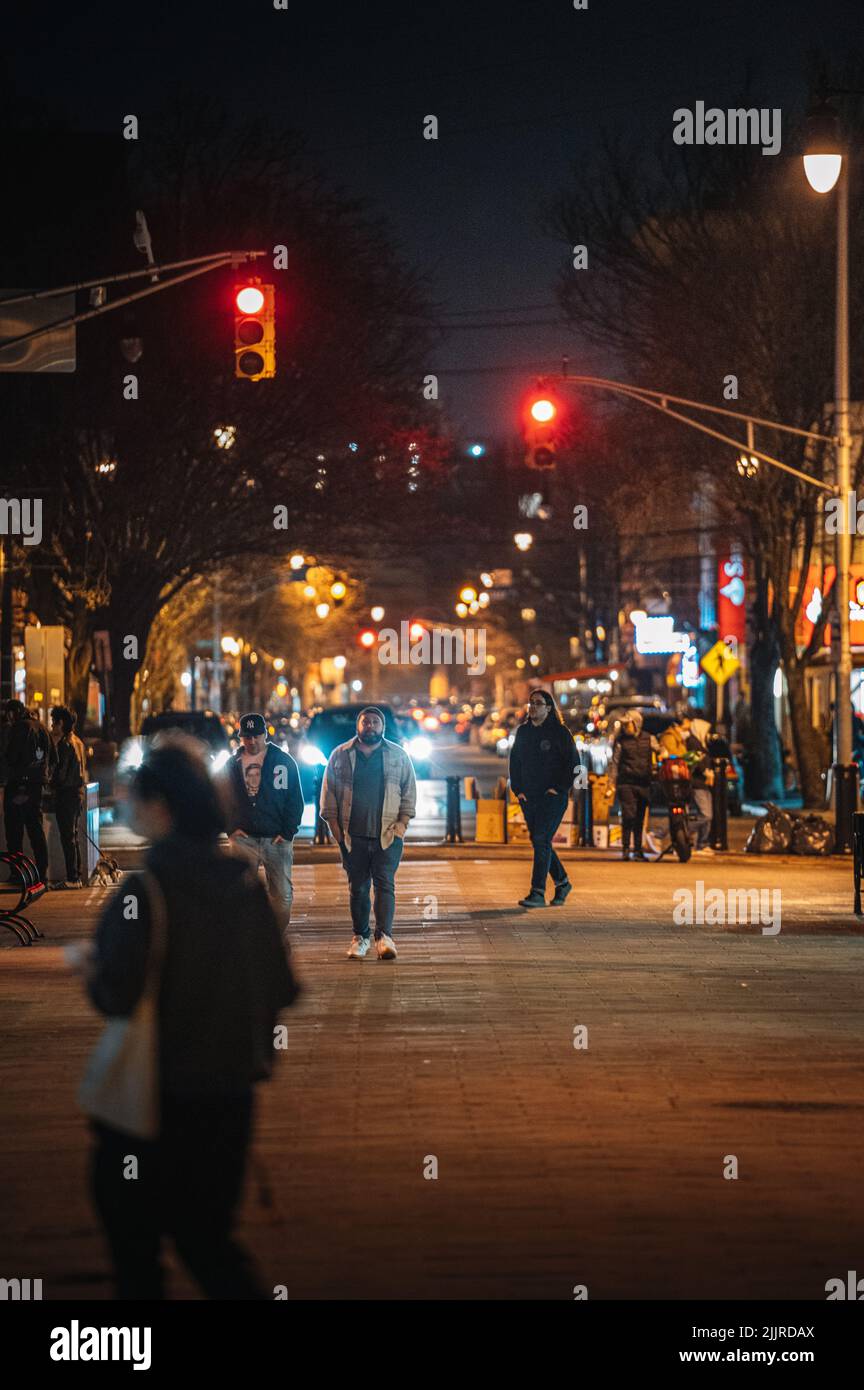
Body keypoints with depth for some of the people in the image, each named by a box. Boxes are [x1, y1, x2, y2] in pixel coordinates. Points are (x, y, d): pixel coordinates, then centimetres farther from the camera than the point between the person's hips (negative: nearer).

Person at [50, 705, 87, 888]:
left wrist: (52, 785, -3)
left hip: (65, 795, -10)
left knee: (68, 837, -7)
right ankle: (77, 877, 18)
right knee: (73, 836, 15)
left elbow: (60, 772, -18)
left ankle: (72, 878, -7)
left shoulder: (64, 744, -16)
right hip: (77, 792, 10)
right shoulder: (77, 742, 13)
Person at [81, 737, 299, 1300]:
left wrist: (92, 974, -2)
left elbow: (117, 996, -23)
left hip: (155, 1099, -6)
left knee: (134, 1239, 13)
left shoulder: (144, 890, -18)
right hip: (229, 1096, 6)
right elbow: (282, 989, 4)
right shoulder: (246, 884, 0)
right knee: (208, 1237, 16)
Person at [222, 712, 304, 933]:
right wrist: (230, 829, -1)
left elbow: (296, 800, 3)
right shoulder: (232, 764, 8)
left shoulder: (284, 761, 3)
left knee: (283, 895, 0)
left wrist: (288, 832, -6)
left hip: (276, 840, -1)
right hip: (244, 839, 1)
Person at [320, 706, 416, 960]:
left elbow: (409, 791, 9)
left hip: (388, 834, -1)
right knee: (357, 887, 5)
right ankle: (359, 937, 13)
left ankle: (384, 935, -18)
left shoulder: (398, 755, 9)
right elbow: (329, 792, 9)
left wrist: (403, 822, -1)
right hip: (353, 834, 1)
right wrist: (333, 825, 1)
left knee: (385, 883, -11)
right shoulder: (340, 755, 8)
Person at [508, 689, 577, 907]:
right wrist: (517, 789, 7)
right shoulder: (523, 731, 12)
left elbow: (572, 762, -5)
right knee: (539, 841, 11)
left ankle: (538, 893, -18)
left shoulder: (560, 732, -5)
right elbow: (515, 760, 18)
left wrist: (559, 788, -11)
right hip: (529, 797, 6)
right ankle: (562, 883, 29)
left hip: (553, 797, -6)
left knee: (541, 840, -15)